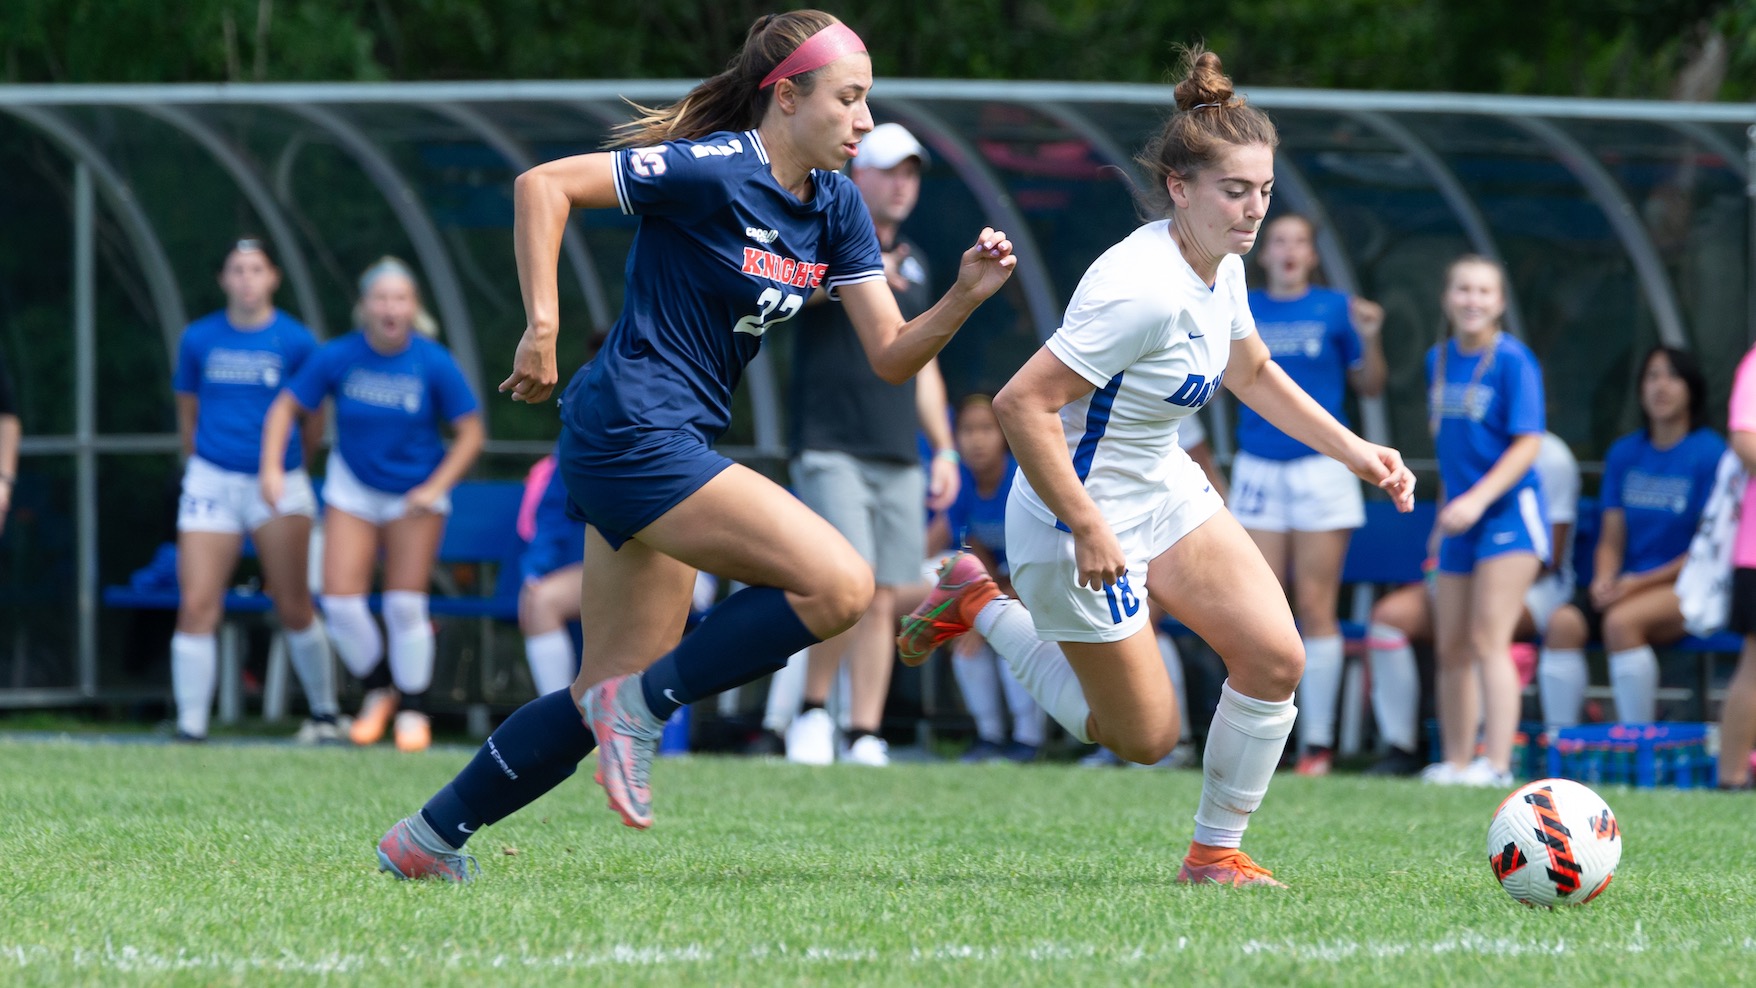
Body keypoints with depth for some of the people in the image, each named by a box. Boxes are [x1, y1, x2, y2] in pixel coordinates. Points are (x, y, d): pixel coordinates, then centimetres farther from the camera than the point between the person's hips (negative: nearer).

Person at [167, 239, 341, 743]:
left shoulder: (296, 342, -1)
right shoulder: (199, 339, 5)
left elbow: (313, 419, 10)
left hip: (278, 486, -1)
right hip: (212, 481, 1)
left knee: (294, 608, -1)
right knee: (196, 606, -9)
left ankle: (324, 713, 16)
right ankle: (191, 725, -6)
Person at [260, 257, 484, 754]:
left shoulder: (434, 364, -15)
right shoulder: (337, 357, -13)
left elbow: (470, 432, -7)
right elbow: (285, 407, -3)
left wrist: (435, 488, -16)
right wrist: (272, 467, -16)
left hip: (416, 492, -1)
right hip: (352, 489, 2)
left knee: (405, 604, -6)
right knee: (340, 601, -7)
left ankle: (413, 711, 12)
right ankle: (378, 689, 19)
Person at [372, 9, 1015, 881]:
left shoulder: (835, 210, 10)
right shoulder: (713, 172, -15)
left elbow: (891, 356, 7)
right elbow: (543, 184, -15)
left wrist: (964, 298, -10)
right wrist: (542, 332, -16)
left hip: (665, 448, 9)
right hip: (632, 430, -9)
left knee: (612, 693, 11)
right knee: (839, 583, -19)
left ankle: (427, 838, 19)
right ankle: (641, 704, -8)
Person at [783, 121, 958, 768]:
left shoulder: (913, 265, 19)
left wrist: (944, 449, 17)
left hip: (898, 461, 6)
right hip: (830, 450, -6)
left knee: (882, 601, 1)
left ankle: (865, 738, 3)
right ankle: (813, 712, -3)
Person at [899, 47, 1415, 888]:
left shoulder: (1222, 265, -1)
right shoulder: (1147, 290, -30)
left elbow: (1253, 374, 20)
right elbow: (1022, 405, -31)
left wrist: (1357, 454, 12)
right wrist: (1088, 530, -27)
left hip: (1164, 493, 8)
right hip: (1080, 514, -8)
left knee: (1275, 658, -6)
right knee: (1146, 737, 3)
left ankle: (1216, 851, 12)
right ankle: (980, 608, 20)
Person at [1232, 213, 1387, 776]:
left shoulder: (1334, 309, 3)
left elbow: (1370, 387, 6)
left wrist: (1369, 339, -11)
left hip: (1320, 469, -2)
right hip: (1258, 470, 2)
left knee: (1316, 608, -3)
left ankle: (1318, 742, -1)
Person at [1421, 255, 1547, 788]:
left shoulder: (1512, 360, -10)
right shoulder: (1439, 360, 10)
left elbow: (1527, 444, -15)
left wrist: (1478, 499, -24)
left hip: (1508, 509, -7)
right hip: (1460, 515, 7)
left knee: (1488, 640, -15)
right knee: (1451, 647, 8)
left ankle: (1497, 763, -18)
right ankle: (1456, 762, 16)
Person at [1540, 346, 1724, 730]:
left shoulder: (1709, 453, -3)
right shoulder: (1623, 453, 13)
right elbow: (1611, 540, 14)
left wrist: (1641, 582, -12)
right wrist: (1604, 581, -8)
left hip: (1685, 588, -5)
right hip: (1629, 585, 5)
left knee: (1621, 620, -34)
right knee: (1564, 622, -25)